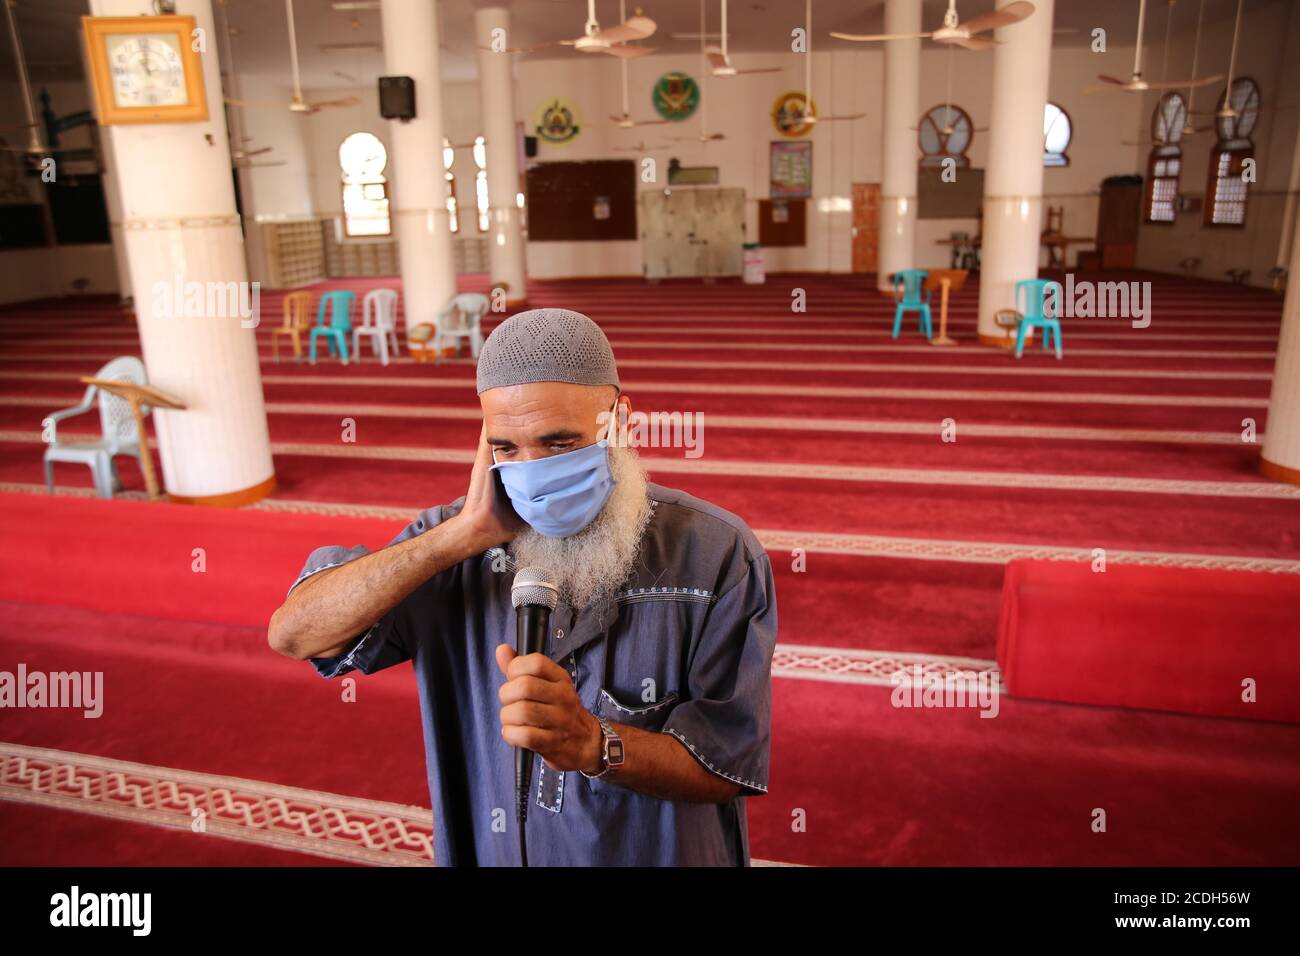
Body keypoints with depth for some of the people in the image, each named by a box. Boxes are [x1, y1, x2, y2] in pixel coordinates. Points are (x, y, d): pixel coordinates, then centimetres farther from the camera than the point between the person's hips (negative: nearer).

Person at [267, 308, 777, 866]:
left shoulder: (715, 553, -20)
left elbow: (729, 763, -19)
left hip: (661, 853, -1)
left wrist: (592, 744, -37)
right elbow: (294, 634, -20)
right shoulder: (458, 544, -13)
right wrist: (464, 534, -29)